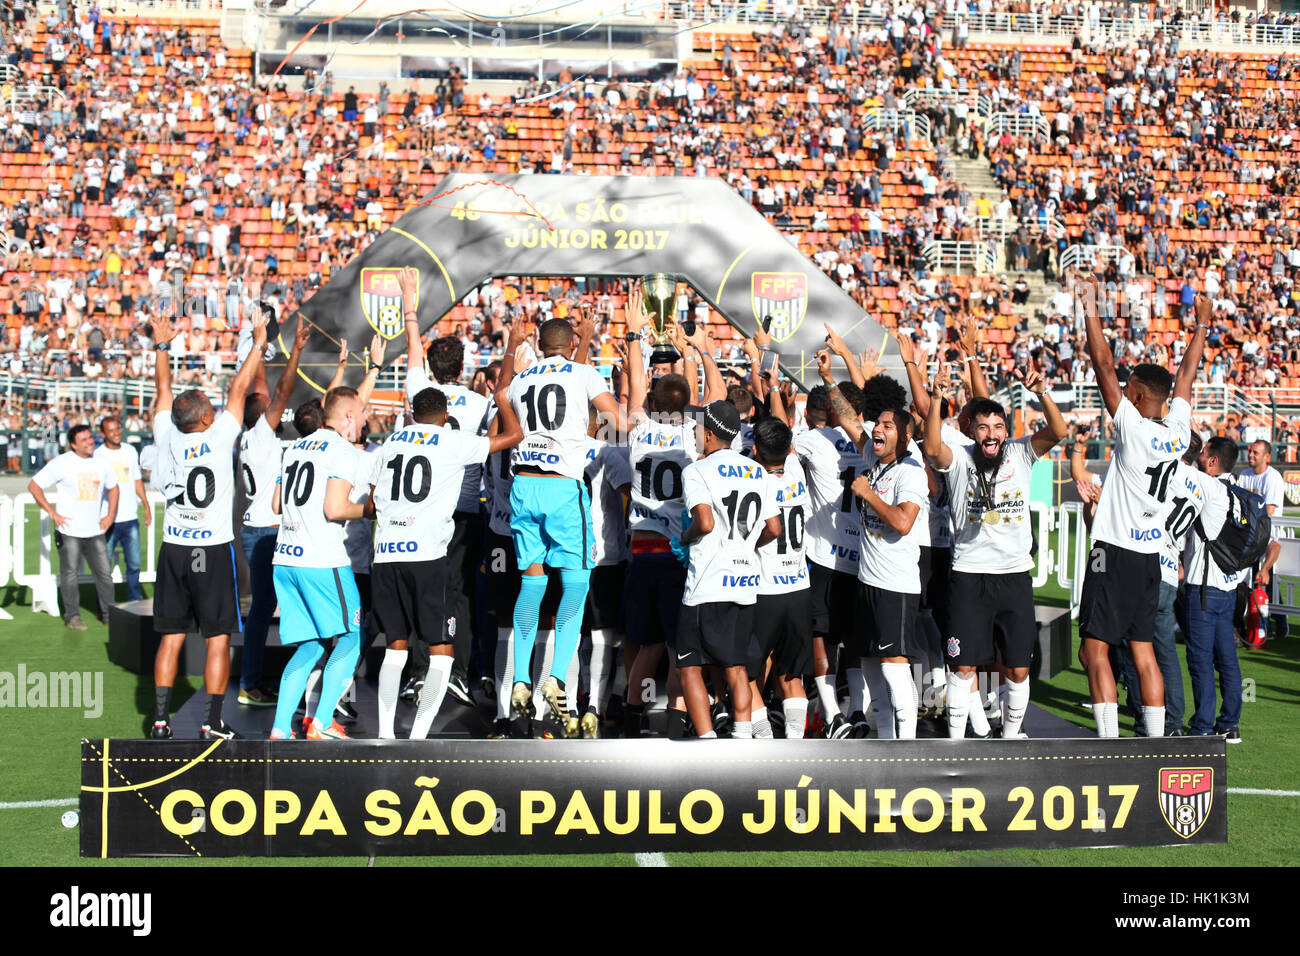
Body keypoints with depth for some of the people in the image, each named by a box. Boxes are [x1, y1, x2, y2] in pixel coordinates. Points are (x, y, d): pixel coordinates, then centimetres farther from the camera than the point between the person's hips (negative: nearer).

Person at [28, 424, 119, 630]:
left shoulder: (102, 463, 7)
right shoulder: (62, 464, -8)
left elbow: (113, 488, 25)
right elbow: (34, 486, -5)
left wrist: (111, 515, 13)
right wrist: (52, 513, -9)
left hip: (95, 531, 4)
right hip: (69, 532, -4)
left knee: (104, 573, 4)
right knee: (70, 574, -1)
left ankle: (108, 614, 15)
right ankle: (72, 616, 9)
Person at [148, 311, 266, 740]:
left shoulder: (167, 439, -2)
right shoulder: (218, 439, -12)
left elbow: (163, 388, 12)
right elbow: (240, 388, -4)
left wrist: (162, 345, 22)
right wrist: (258, 344, 5)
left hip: (173, 548, 5)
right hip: (213, 550, -4)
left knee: (171, 637, 9)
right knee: (218, 639, 1)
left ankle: (160, 719, 7)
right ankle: (212, 723, -1)